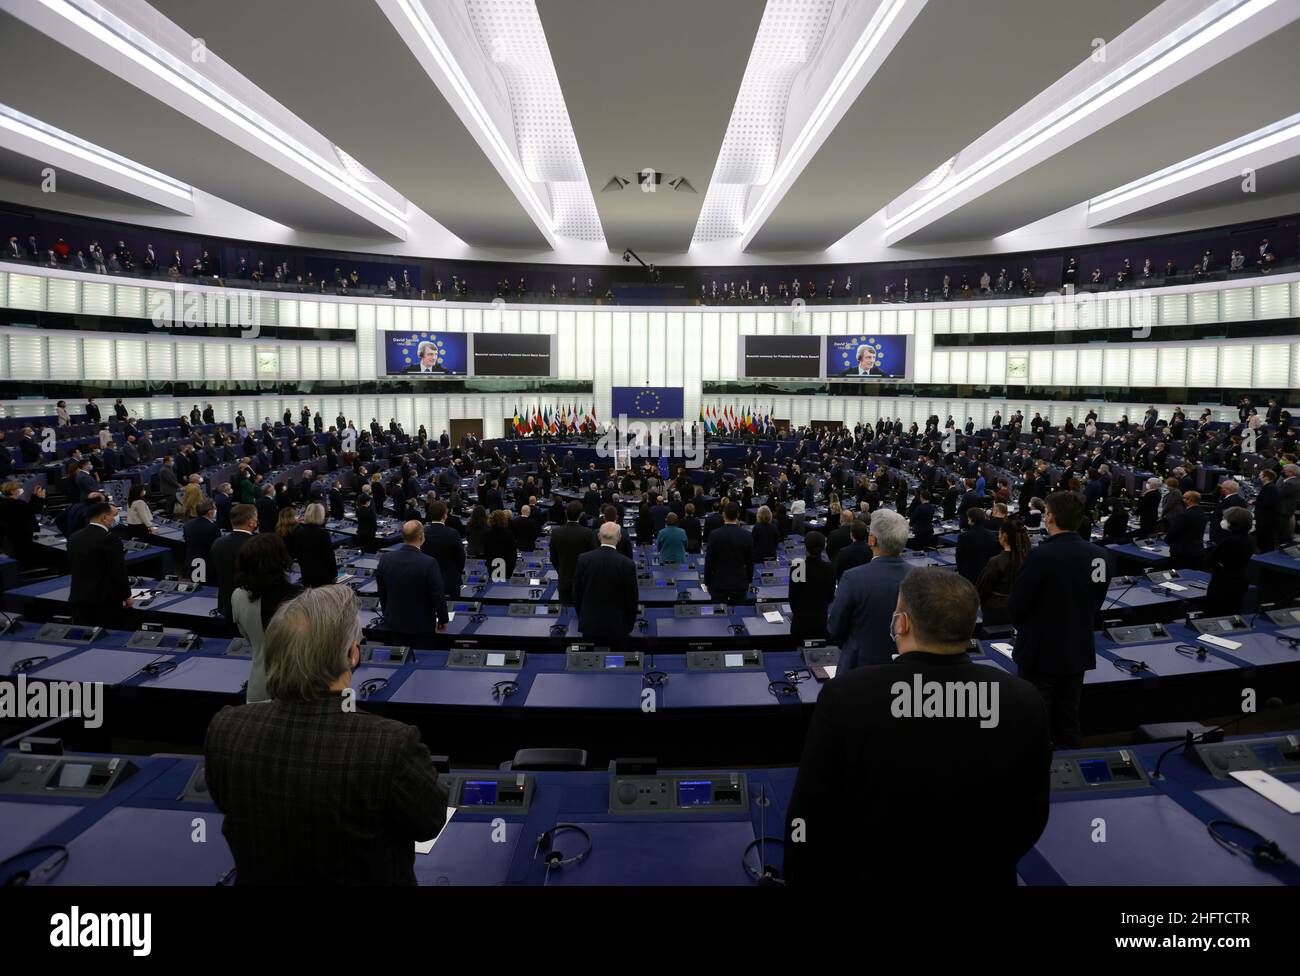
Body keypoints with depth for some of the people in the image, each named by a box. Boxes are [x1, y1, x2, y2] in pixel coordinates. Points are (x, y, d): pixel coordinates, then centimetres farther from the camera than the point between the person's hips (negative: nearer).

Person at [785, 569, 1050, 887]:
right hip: (981, 878, 2)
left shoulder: (844, 696, -24)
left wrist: (805, 880, 2)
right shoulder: (1023, 703, -15)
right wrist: (988, 866, 15)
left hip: (869, 873, -2)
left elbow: (810, 818, -15)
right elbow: (1030, 819, -2)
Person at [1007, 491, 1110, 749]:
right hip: (1078, 652, 6)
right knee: (1068, 723, 19)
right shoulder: (1101, 556, -6)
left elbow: (1015, 607, -16)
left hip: (1040, 653, -5)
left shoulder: (1040, 556, -25)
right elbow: (1095, 605, 7)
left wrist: (1026, 628, 5)